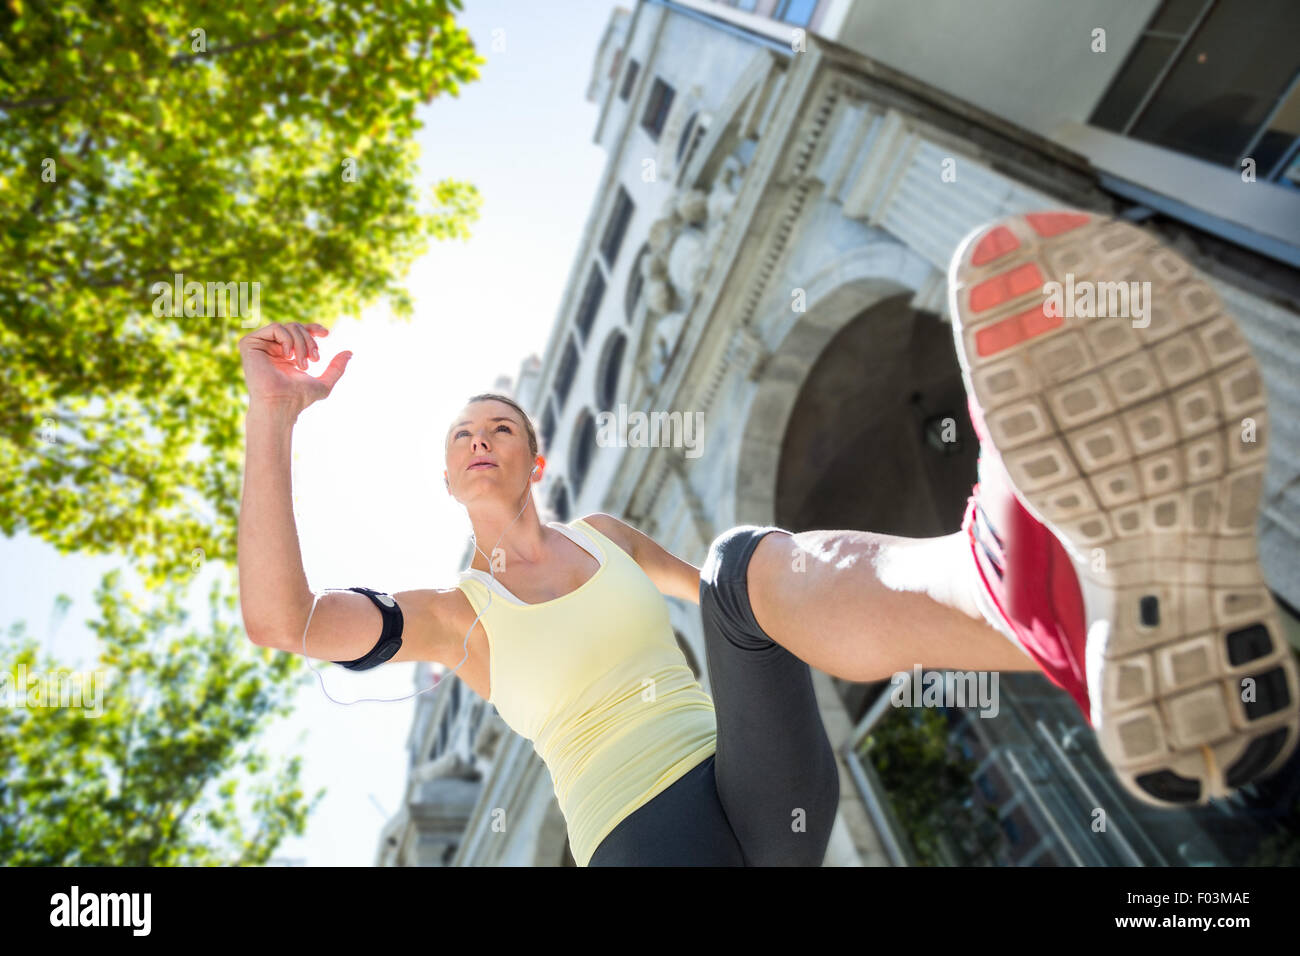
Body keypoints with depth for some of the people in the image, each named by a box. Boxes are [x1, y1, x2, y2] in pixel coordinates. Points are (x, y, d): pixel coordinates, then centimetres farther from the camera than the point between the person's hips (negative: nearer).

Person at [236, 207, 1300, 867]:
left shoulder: (601, 532, 19)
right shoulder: (448, 614, 8)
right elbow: (278, 619, -8)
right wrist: (273, 417, -14)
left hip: (757, 784, 2)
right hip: (641, 831, -1)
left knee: (743, 561, -33)